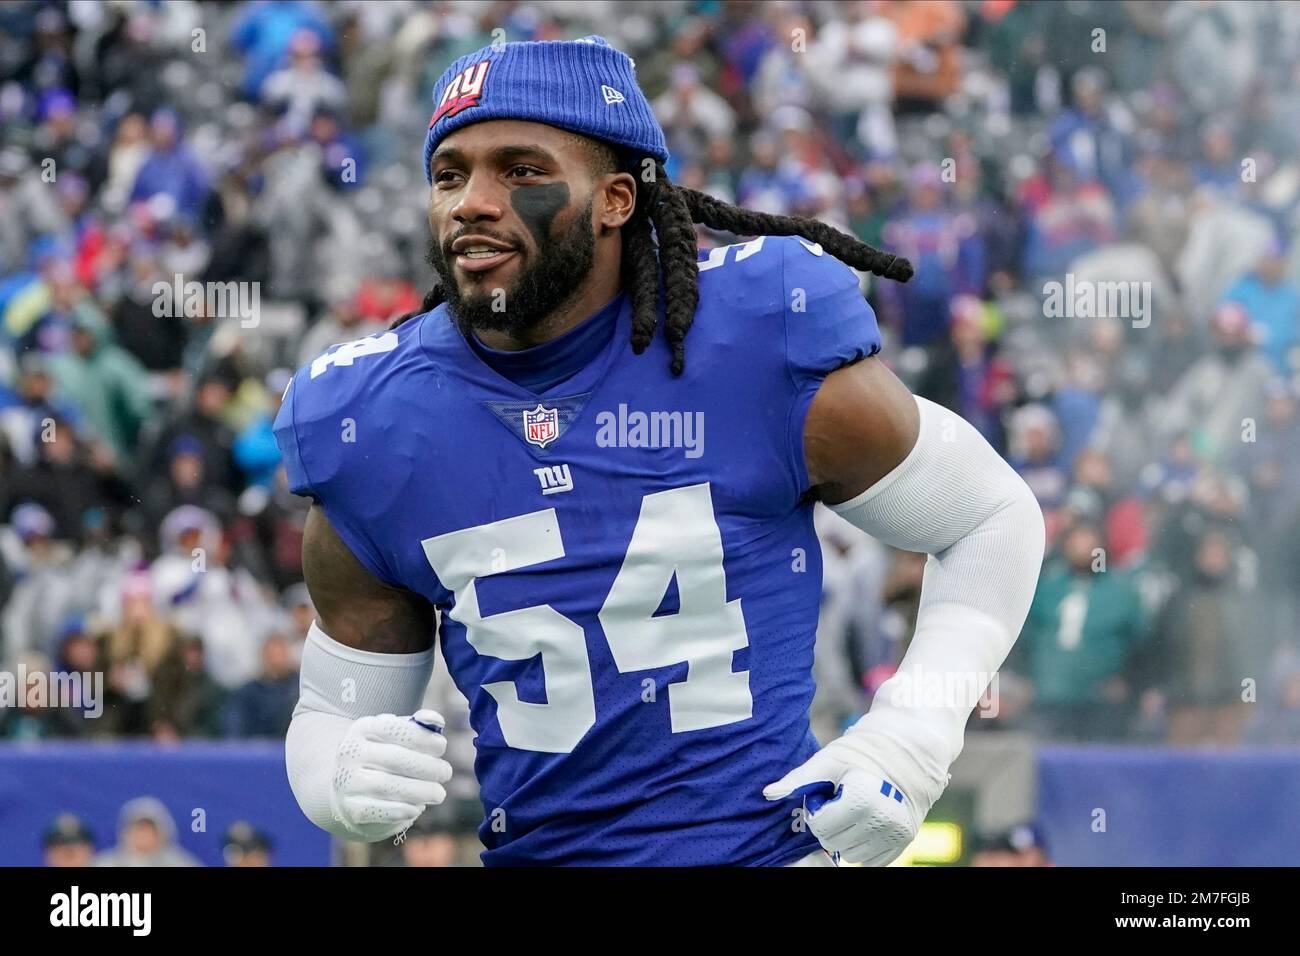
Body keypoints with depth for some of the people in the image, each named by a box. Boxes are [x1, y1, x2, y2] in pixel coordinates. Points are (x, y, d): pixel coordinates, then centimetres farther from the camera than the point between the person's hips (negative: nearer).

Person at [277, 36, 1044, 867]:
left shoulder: (767, 357, -12)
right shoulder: (371, 433, -5)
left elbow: (993, 516, 1)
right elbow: (332, 714, 6)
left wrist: (915, 733, -12)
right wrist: (345, 780, -18)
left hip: (777, 841, -2)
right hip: (529, 850, 2)